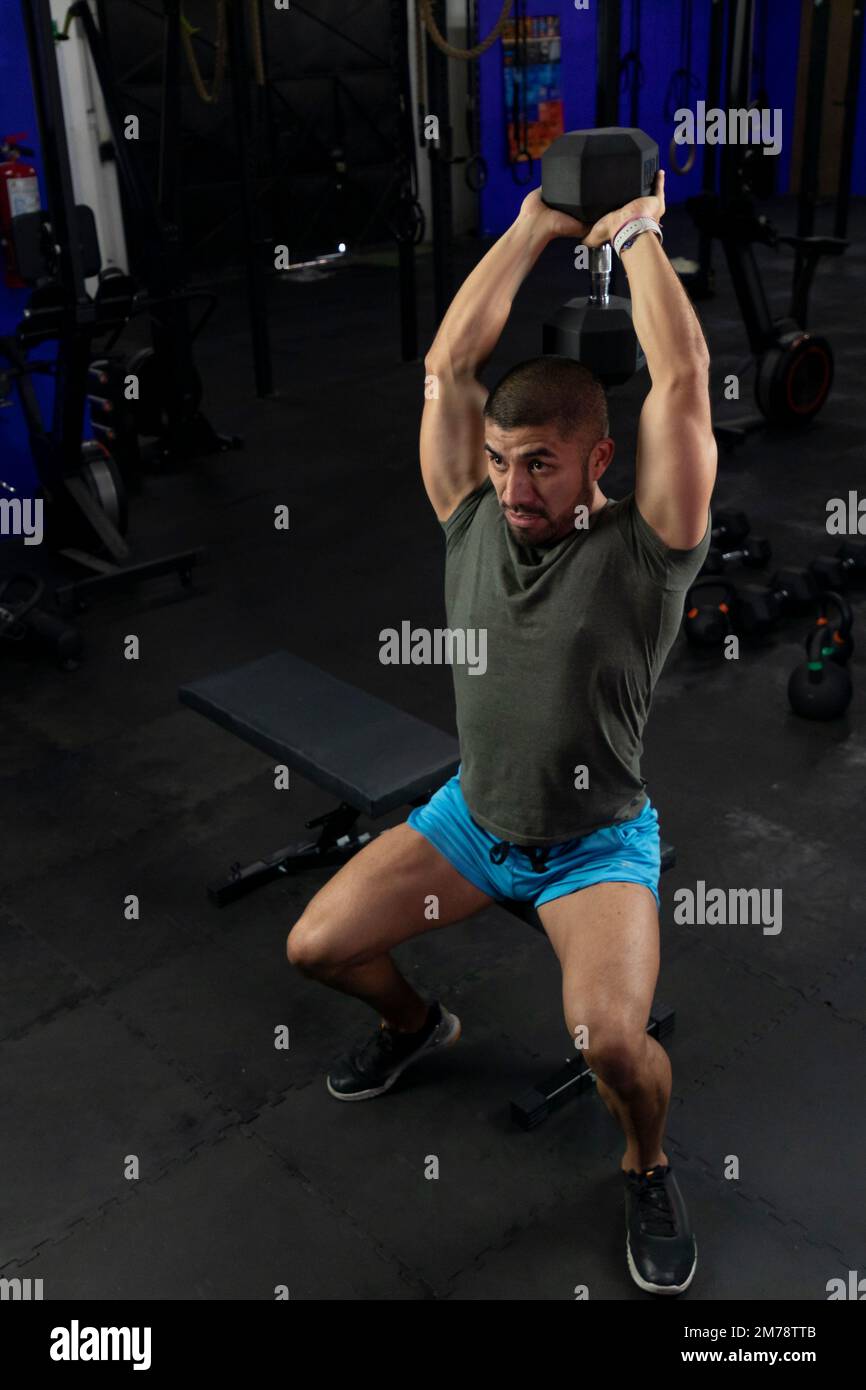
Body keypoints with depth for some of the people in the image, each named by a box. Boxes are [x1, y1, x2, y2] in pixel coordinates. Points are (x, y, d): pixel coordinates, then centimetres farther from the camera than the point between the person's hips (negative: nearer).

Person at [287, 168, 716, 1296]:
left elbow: (683, 381, -25)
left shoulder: (642, 548, -15)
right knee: (316, 947, 0)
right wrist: (533, 231, -4)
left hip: (598, 842, -4)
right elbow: (447, 365, -8)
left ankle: (649, 1168, 9)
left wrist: (639, 235, -14)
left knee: (610, 1038, -27)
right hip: (472, 817, 5)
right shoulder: (474, 521, -4)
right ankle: (416, 1025, 35)